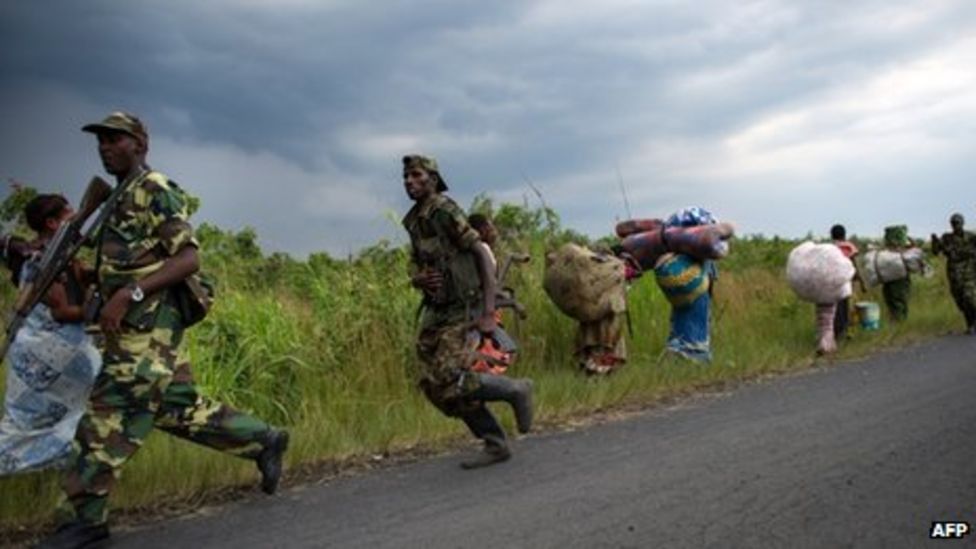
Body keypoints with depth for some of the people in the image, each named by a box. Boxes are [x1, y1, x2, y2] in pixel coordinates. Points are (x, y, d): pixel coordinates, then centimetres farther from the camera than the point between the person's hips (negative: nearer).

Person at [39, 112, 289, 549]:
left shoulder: (154, 190, -8)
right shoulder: (124, 198, 21)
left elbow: (189, 258, -18)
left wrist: (128, 294, -25)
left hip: (147, 323, -10)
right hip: (138, 325, 10)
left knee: (109, 418, -7)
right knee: (180, 411, 12)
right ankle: (263, 441, 22)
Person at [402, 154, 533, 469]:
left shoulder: (443, 210, -12)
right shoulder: (414, 221, 13)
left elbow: (482, 255, -17)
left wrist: (489, 312, -22)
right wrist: (419, 280, -6)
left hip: (462, 310, -9)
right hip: (436, 312, 9)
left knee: (451, 382, -17)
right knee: (435, 386, 5)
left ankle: (516, 390, 8)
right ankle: (496, 445, 15)